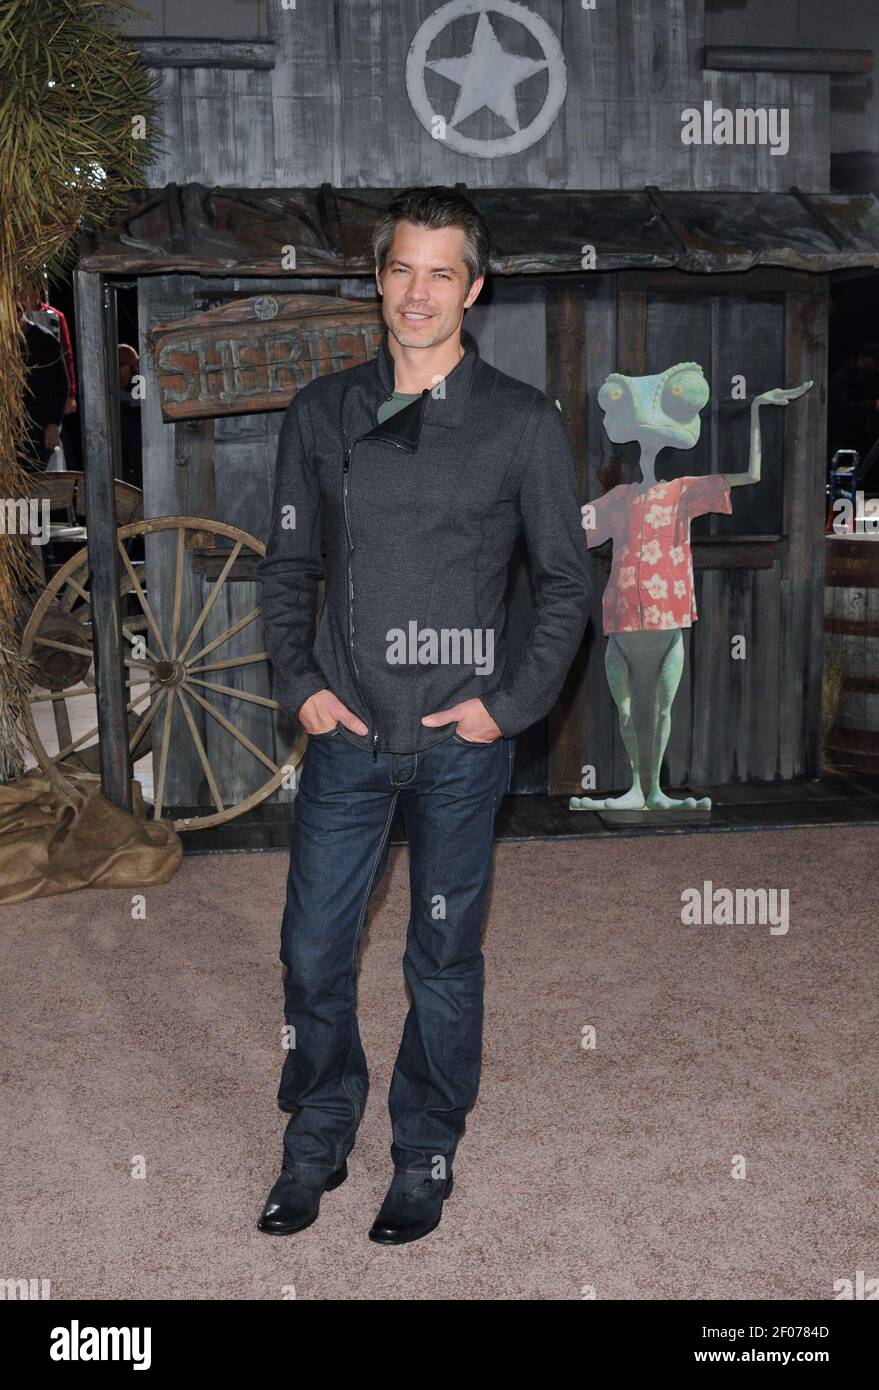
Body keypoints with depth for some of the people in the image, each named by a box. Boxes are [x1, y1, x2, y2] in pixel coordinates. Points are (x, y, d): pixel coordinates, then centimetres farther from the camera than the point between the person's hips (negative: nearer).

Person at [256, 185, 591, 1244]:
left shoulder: (524, 422, -2)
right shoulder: (320, 413, 5)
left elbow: (566, 584, 1)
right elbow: (286, 566, 12)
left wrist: (509, 706, -7)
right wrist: (299, 683, -1)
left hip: (461, 741, -2)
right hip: (345, 732, 2)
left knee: (444, 961, 10)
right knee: (312, 955, 9)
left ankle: (426, 1157, 31)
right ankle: (316, 1146, 32)